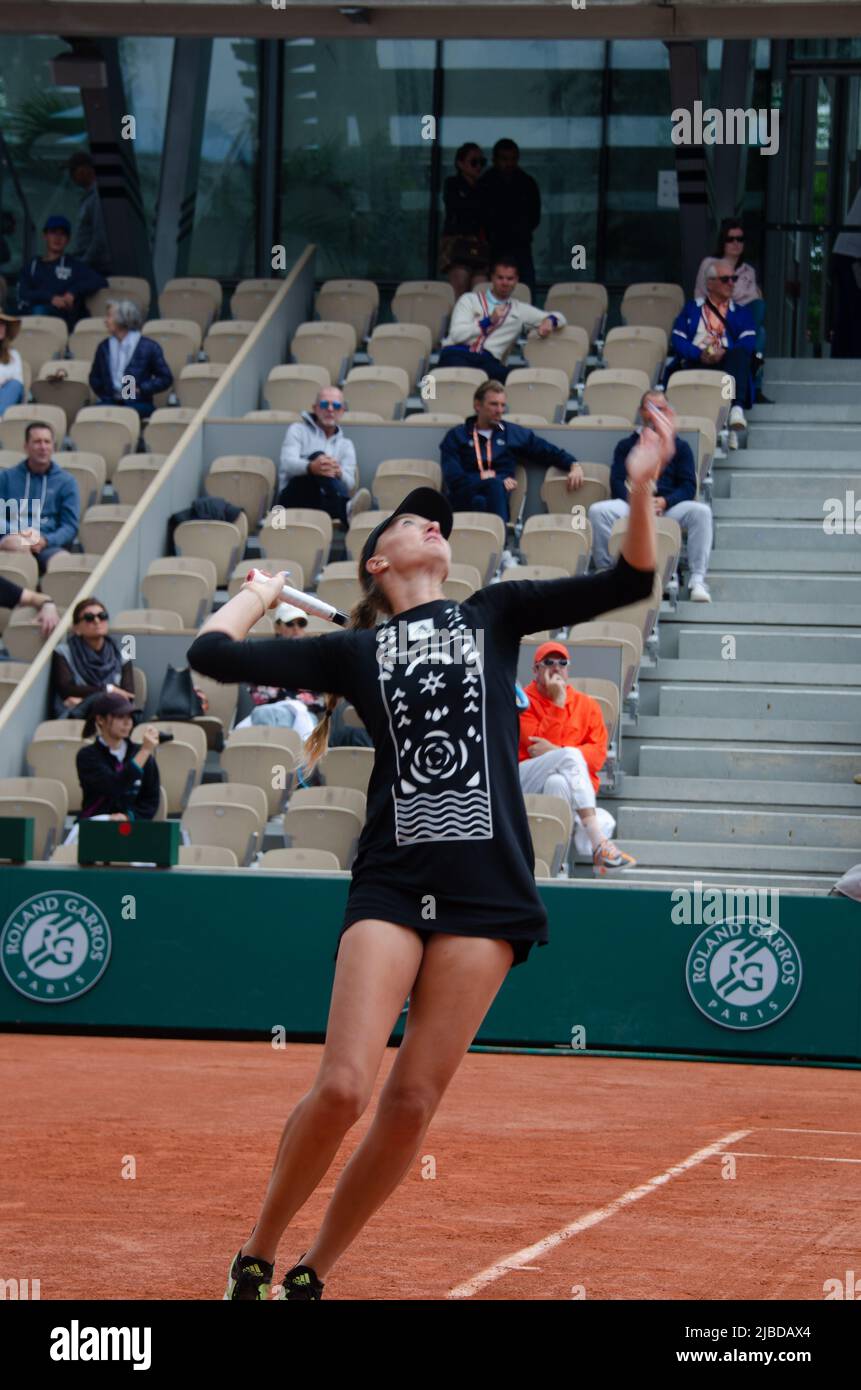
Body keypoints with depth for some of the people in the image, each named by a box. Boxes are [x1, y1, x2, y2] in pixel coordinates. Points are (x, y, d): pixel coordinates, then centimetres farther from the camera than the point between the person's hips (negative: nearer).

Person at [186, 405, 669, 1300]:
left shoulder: (495, 615, 16)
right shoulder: (353, 651, 13)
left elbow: (628, 583, 8)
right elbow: (213, 654, 8)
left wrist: (641, 487, -6)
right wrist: (263, 590, 24)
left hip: (486, 887, 1)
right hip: (391, 880, -1)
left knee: (413, 1104, -2)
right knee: (344, 1088, -14)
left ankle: (310, 1275, 13)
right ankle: (256, 1257, 5)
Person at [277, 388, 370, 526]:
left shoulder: (345, 445, 25)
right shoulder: (298, 430, 16)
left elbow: (349, 483, 6)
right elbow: (287, 463, -5)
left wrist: (338, 473, -22)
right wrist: (311, 467, -30)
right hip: (295, 498, -3)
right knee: (317, 456, -30)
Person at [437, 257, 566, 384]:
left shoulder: (519, 310, 22)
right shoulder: (470, 300, 16)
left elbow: (558, 317, 24)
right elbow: (457, 334, 1)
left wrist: (549, 321, -1)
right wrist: (489, 321, -5)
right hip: (457, 355, -2)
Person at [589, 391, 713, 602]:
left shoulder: (680, 447, 19)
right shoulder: (626, 445, 21)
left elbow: (688, 487, 7)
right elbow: (617, 482, 8)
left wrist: (664, 502, -14)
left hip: (668, 507, 0)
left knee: (701, 511, -31)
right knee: (597, 511, -30)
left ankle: (698, 580, -33)